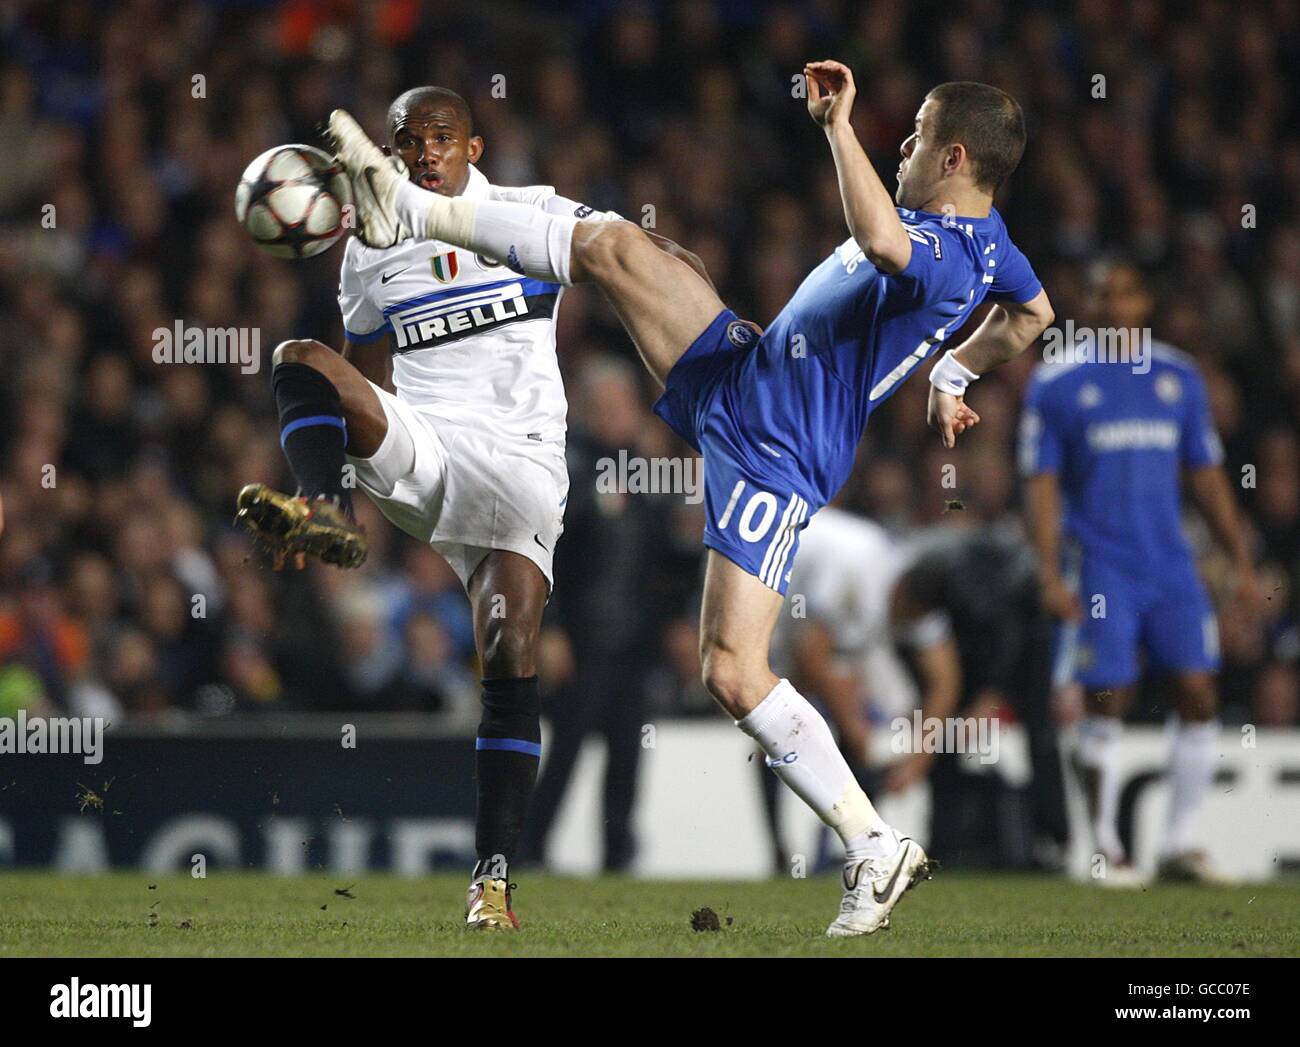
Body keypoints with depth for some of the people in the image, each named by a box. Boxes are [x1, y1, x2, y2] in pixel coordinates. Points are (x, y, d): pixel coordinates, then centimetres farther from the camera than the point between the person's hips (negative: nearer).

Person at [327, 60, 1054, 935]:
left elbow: (882, 241, -53)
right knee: (613, 247, 4)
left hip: (771, 458, -10)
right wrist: (954, 373, 34)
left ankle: (877, 850, -6)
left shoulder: (946, 258, -28)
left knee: (734, 675, -16)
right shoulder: (985, 240, 4)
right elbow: (1032, 314, 25)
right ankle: (408, 210, 17)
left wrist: (840, 124, -47)